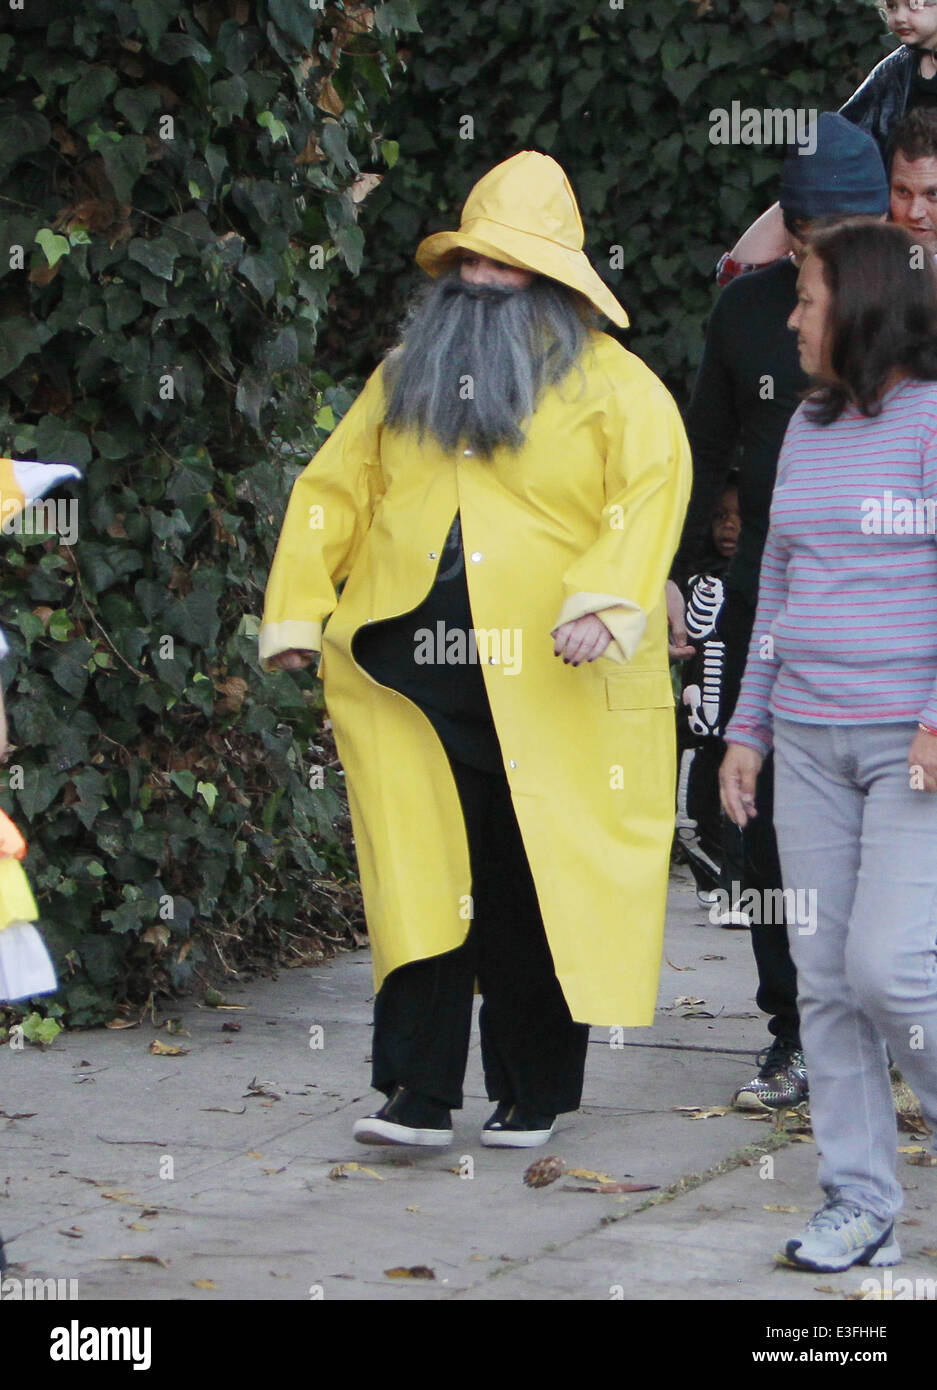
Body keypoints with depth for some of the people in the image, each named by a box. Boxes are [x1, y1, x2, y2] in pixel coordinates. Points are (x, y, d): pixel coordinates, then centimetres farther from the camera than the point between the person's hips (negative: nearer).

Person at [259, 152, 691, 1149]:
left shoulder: (613, 386, 3)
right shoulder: (404, 377, 17)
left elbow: (652, 491, -10)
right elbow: (331, 493, 19)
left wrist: (606, 601, -24)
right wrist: (295, 611, 10)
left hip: (551, 687, -3)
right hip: (409, 682, 3)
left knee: (536, 894, 2)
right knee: (418, 880, -2)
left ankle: (530, 1096, 13)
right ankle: (417, 1095, -1)